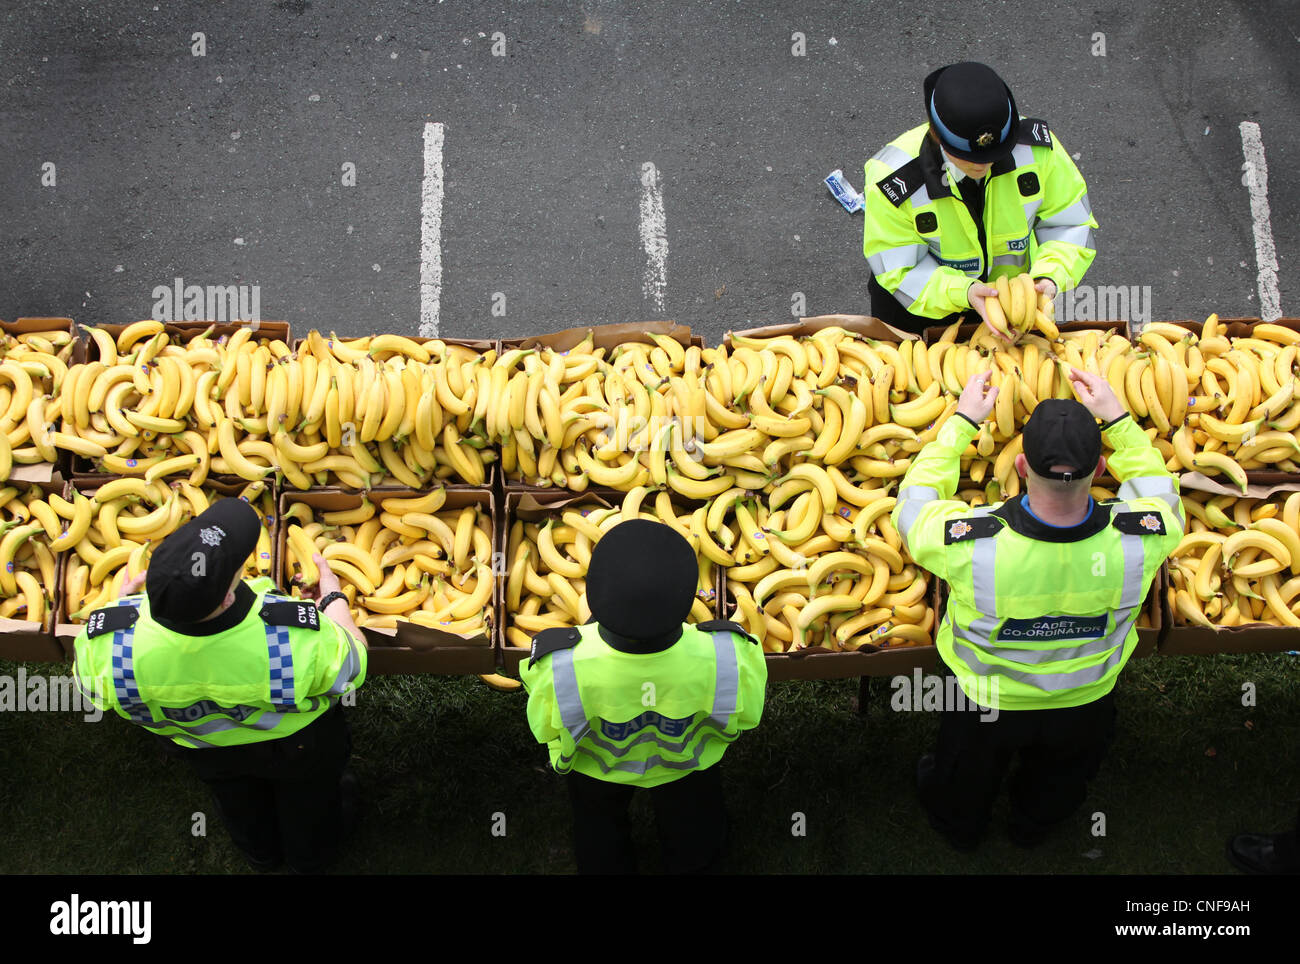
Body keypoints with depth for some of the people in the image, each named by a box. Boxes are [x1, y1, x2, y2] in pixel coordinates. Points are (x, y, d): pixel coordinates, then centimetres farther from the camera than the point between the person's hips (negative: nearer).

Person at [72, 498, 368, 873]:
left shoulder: (108, 647, -40)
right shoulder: (304, 642, -48)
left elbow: (88, 677, -14)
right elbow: (353, 664, -24)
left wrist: (121, 604, 2)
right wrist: (333, 597, -7)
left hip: (204, 753, 2)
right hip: (297, 744, -2)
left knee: (240, 804, 37)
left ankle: (261, 855, 68)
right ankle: (313, 860, 66)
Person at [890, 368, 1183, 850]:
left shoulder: (969, 543, -44)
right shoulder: (1140, 537, -38)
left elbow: (912, 501, -19)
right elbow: (1159, 486, -11)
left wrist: (963, 421, -14)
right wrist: (1116, 418, -8)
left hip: (986, 704, -1)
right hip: (1084, 707, 2)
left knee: (965, 782, 35)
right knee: (1057, 783, 38)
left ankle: (959, 829, 66)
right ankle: (1033, 828, 69)